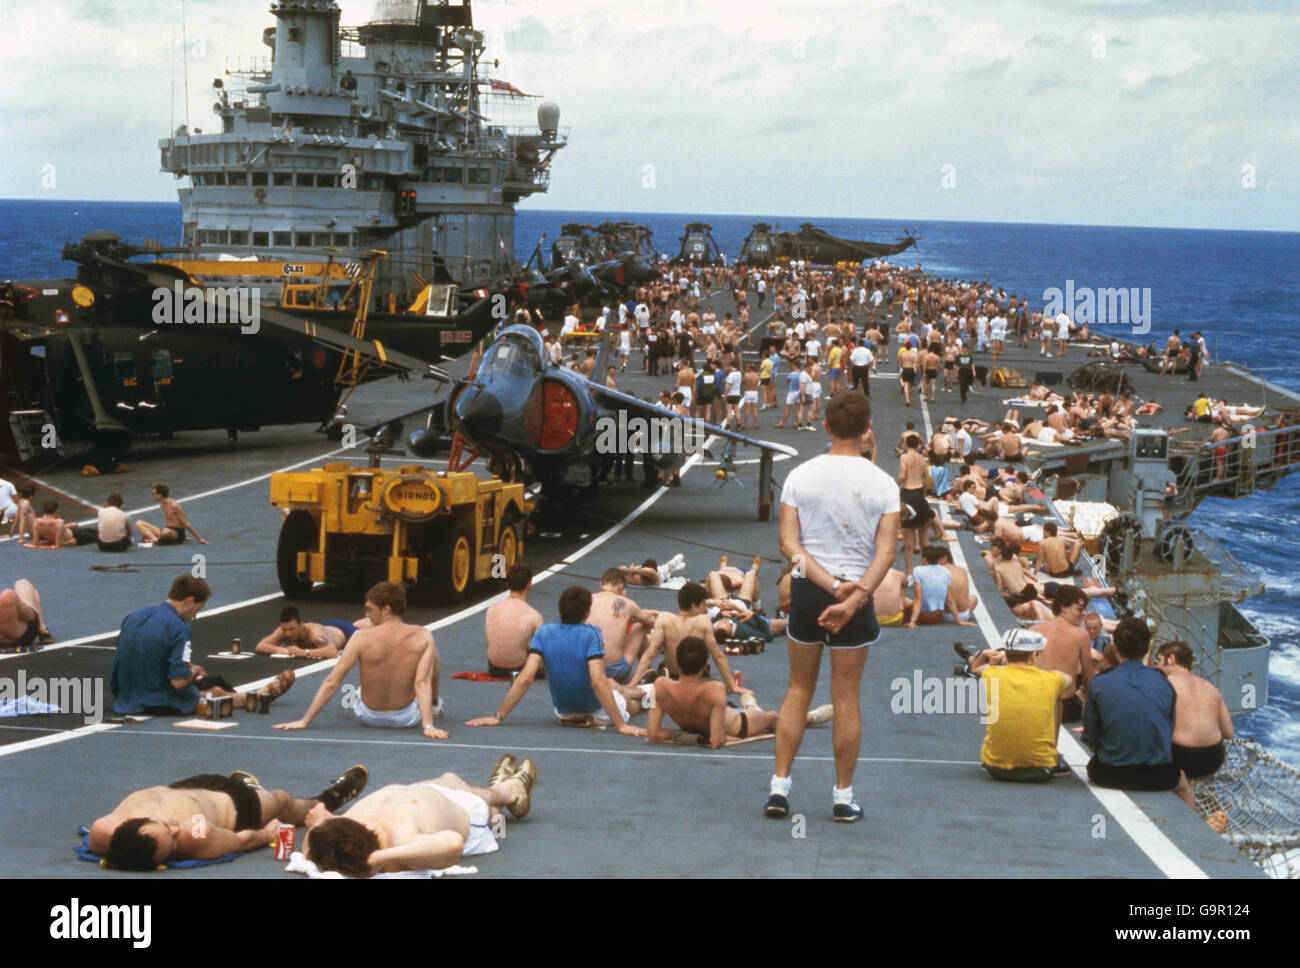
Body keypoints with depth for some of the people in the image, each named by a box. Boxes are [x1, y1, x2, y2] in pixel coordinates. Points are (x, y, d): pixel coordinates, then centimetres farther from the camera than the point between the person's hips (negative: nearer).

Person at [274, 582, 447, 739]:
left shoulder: (362, 637, -18)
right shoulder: (423, 637, -17)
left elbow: (331, 683, -17)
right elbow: (422, 683, -26)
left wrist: (304, 721, -13)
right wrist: (428, 726, -29)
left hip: (369, 717, 0)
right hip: (407, 718, 0)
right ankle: (435, 705, 44)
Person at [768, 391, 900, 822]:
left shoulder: (800, 476, -3)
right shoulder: (882, 484, -6)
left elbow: (788, 544, -9)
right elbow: (886, 551, -13)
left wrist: (832, 585, -13)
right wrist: (853, 598, -19)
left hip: (806, 590, 1)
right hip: (858, 593, -1)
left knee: (798, 690, 14)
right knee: (846, 698, 6)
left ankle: (779, 787, 12)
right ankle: (843, 797, 13)